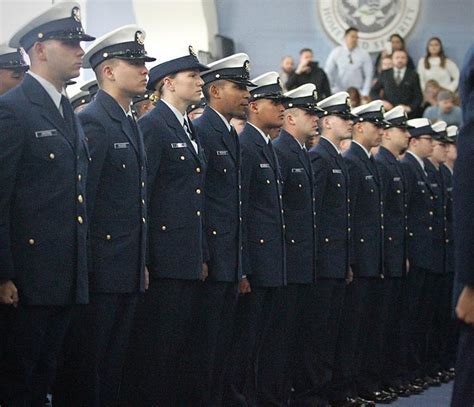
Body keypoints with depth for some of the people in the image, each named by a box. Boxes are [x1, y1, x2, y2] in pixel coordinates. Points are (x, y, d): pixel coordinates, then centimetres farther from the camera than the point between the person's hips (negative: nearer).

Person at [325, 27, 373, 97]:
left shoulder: (363, 54, 0)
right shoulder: (336, 52, -1)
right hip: (338, 93, 0)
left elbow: (368, 75, 1)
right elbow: (328, 73, 1)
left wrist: (364, 94, -6)